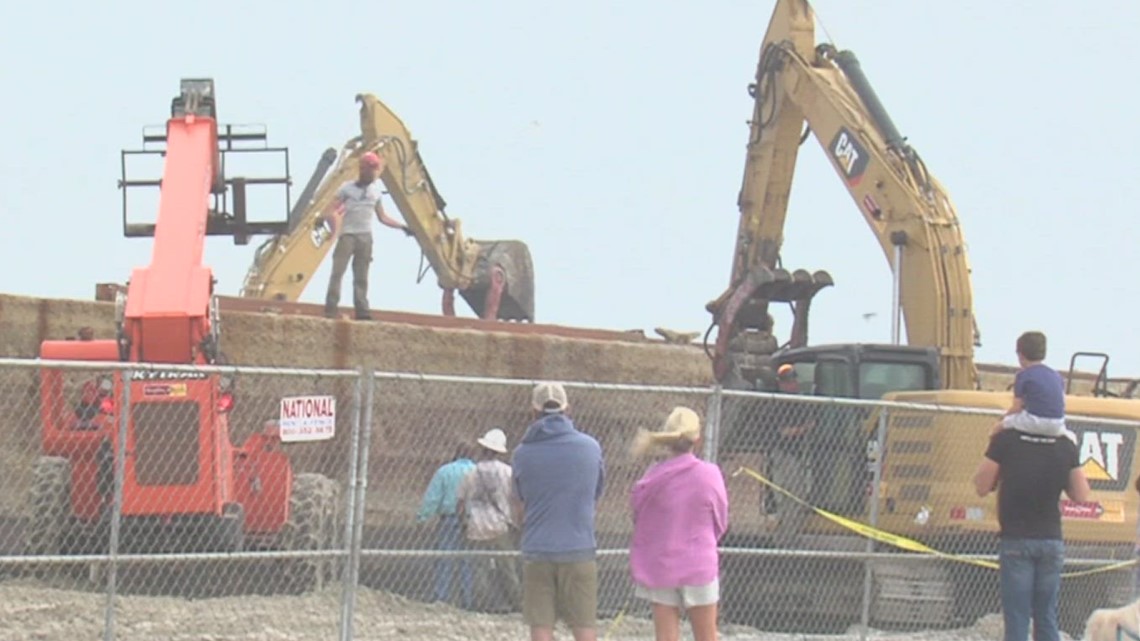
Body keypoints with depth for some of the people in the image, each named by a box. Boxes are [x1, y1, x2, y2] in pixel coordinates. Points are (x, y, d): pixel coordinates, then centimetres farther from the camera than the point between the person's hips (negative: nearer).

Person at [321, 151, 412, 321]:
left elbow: (383, 218, 18)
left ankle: (362, 310, 2)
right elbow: (333, 209, -7)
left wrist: (402, 227, 13)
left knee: (361, 276, 4)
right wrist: (323, 218, -27)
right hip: (348, 235, -4)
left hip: (366, 237, 4)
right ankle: (330, 309, -12)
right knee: (338, 271, -10)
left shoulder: (375, 191, 14)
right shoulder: (347, 188, 1)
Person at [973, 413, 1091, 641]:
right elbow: (1081, 496, 6)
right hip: (1051, 541, 3)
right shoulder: (1066, 446, 0)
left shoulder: (1005, 440, -9)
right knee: (1047, 619, 11)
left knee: (1016, 621, -2)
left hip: (1016, 540, -3)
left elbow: (981, 487, -3)